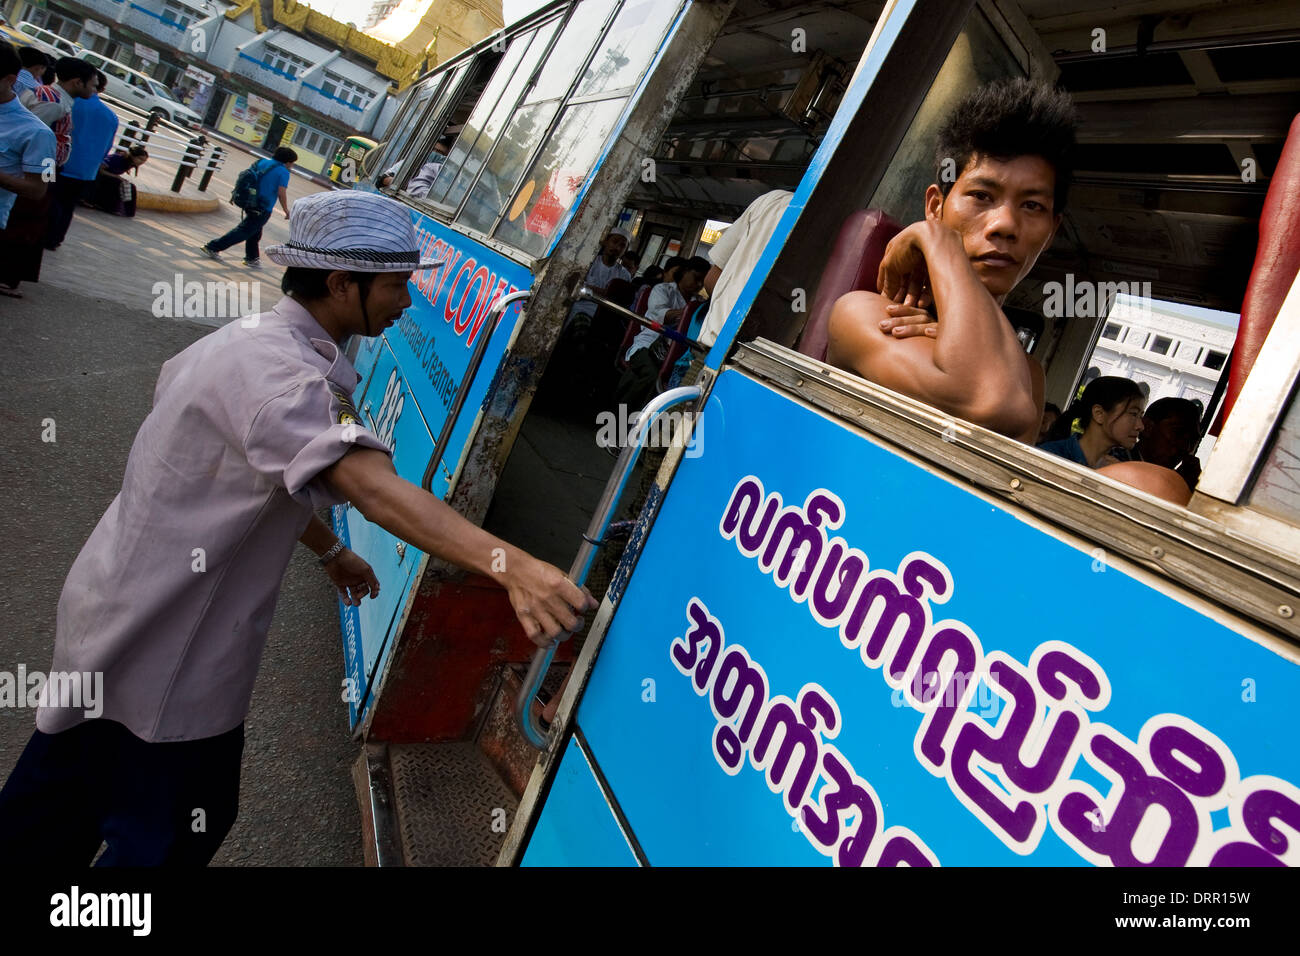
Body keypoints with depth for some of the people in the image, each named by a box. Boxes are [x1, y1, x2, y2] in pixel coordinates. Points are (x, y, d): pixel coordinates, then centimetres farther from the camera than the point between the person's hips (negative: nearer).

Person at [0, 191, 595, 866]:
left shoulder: (247, 340, 7)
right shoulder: (276, 369, -27)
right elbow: (372, 486, -43)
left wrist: (329, 550, 20)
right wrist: (510, 565, -52)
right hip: (168, 659, -10)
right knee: (173, 833, 10)